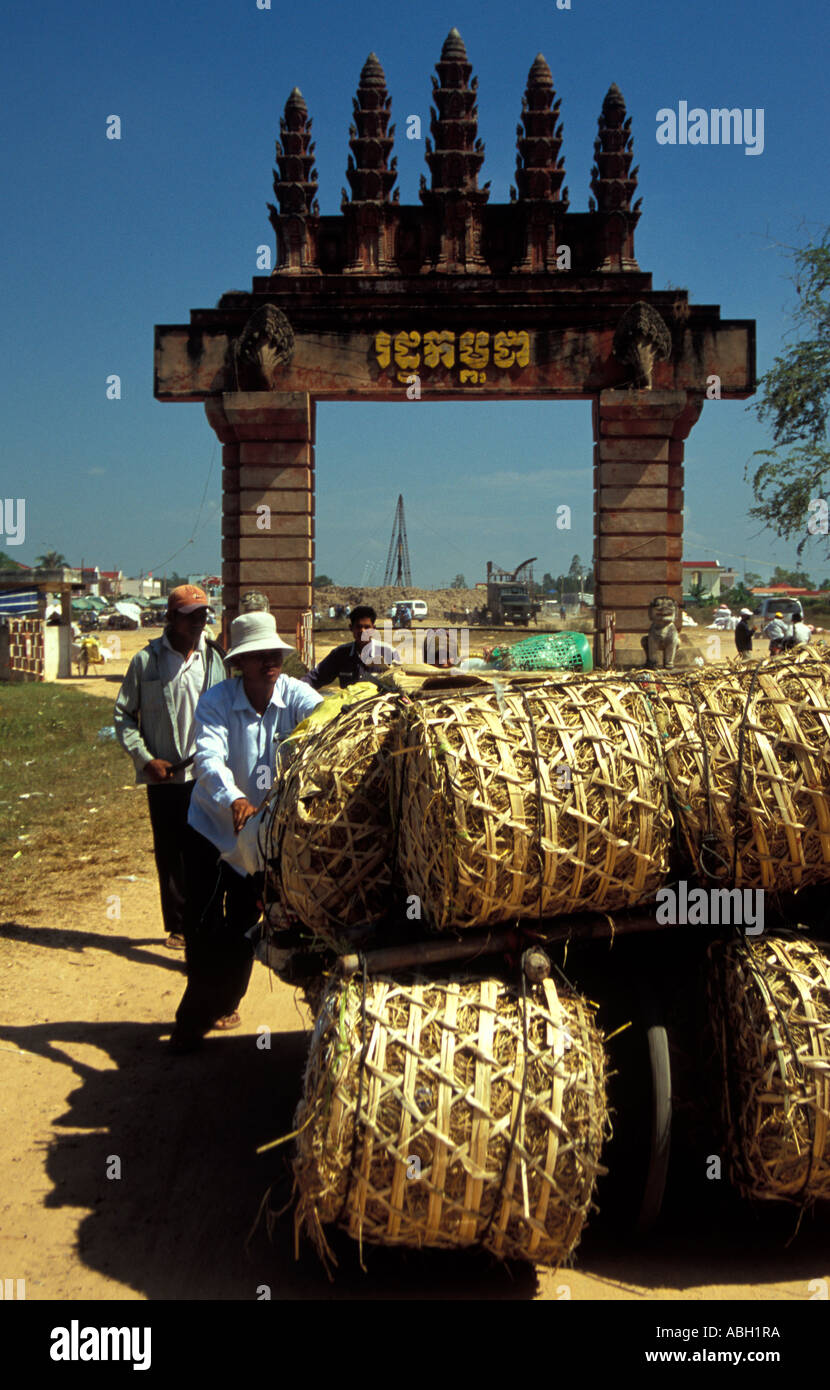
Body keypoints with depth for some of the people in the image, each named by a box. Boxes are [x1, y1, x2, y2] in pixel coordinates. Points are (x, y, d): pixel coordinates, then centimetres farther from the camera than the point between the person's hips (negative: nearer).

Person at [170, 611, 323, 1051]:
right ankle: (196, 1016, 19)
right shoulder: (216, 701, -18)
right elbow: (208, 757, -33)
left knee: (243, 926, 12)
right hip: (212, 826, -2)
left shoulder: (296, 697, -13)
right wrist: (234, 800, -51)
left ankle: (222, 1006, 35)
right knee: (205, 927, 0)